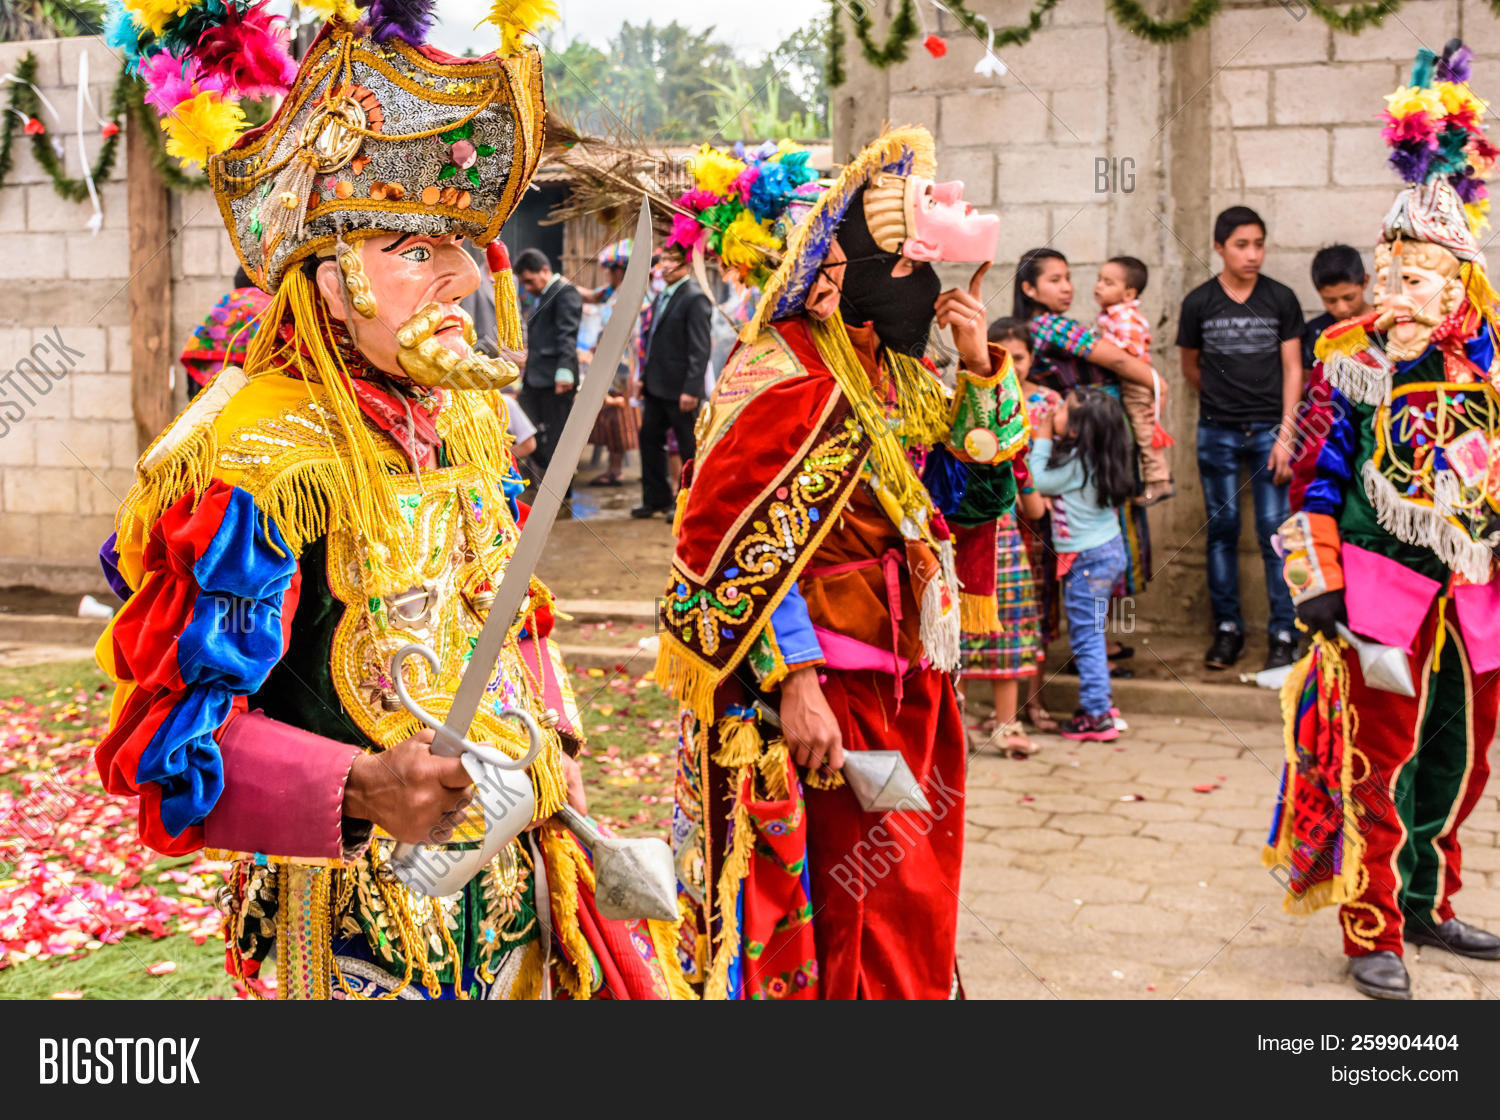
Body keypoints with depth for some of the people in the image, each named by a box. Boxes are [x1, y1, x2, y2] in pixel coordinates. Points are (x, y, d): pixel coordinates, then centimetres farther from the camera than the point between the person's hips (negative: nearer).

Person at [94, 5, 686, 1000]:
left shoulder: (469, 415, 6)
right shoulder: (263, 456, -19)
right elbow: (173, 730, -21)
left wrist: (553, 748, 11)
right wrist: (361, 790, -35)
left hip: (510, 869, 7)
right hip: (360, 906, -7)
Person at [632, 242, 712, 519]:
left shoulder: (696, 298, -13)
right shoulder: (661, 297, 14)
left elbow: (700, 348, -18)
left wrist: (691, 389, -22)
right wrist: (645, 377, 15)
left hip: (680, 390, -9)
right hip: (657, 388, 9)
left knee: (689, 448, 2)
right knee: (649, 438, 13)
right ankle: (657, 498, 24)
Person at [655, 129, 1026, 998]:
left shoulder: (895, 372, 10)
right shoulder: (788, 381, -17)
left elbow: (979, 485, 15)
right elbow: (735, 547, -21)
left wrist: (982, 366, 2)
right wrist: (793, 684, -25)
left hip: (903, 689, 9)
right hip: (820, 696, -8)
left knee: (909, 905, 18)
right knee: (855, 913, 2)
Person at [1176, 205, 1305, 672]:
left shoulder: (1281, 299, 2)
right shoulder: (1198, 302, 2)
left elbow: (1292, 369, 1)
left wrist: (1286, 434, -6)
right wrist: (1222, 398, 13)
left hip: (1270, 430, -1)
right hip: (1217, 433, 1)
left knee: (1275, 529, -4)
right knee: (1222, 529, 5)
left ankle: (1283, 633, 4)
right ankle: (1227, 627, 16)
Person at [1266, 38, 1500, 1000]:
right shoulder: (1352, 355, -4)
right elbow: (1318, 475, -4)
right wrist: (1316, 584, -9)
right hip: (1382, 581, -4)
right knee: (1377, 760, -2)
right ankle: (1373, 934, 11)